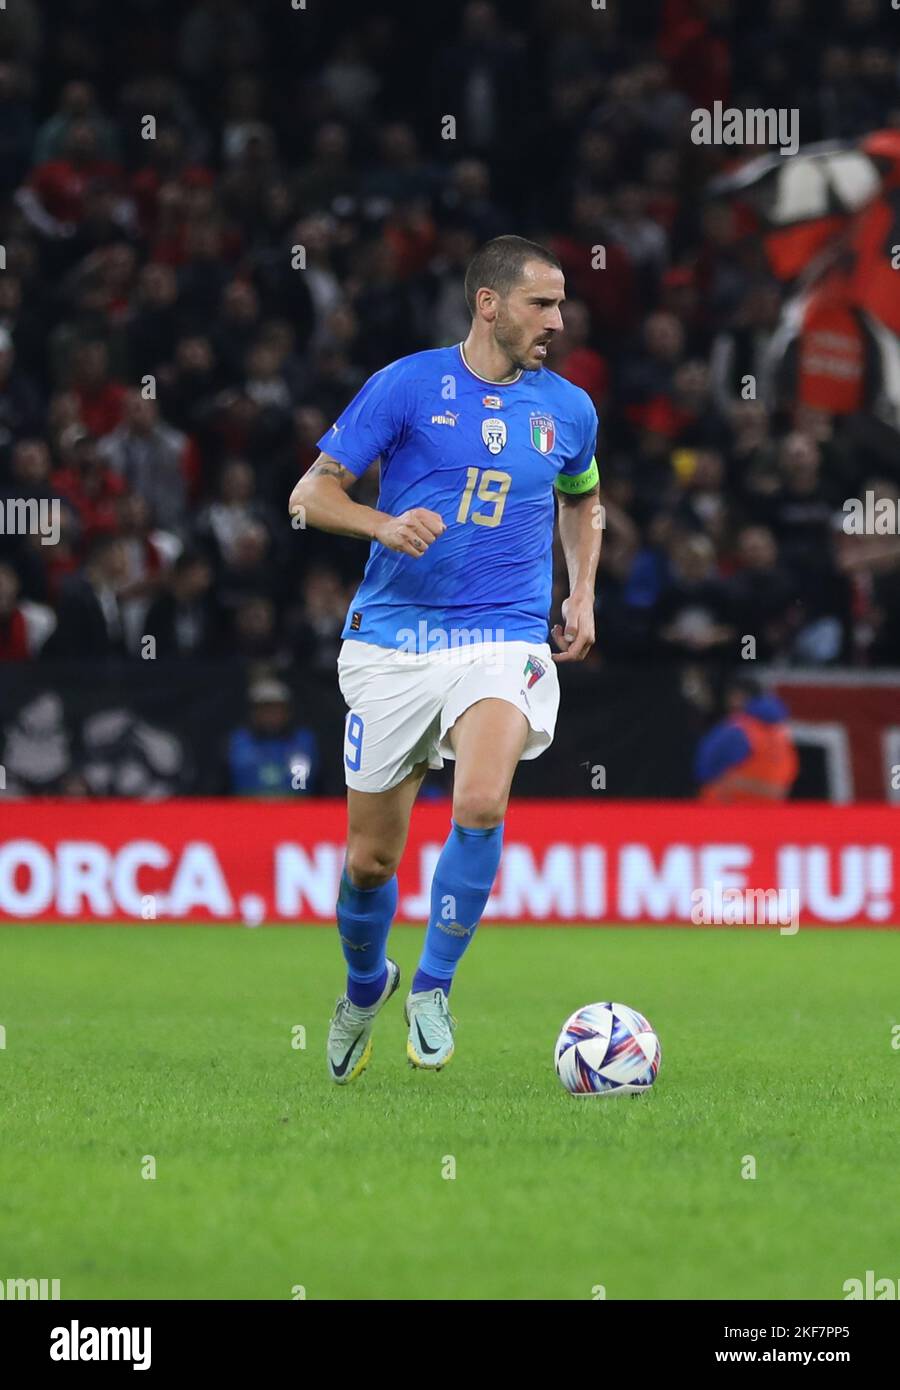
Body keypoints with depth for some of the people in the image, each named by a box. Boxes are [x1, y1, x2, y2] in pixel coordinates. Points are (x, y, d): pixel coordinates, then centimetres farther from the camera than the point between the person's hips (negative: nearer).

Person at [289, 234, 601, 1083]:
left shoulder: (567, 409, 8)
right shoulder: (406, 386, -3)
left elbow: (582, 500, 30)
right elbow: (311, 495, -1)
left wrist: (582, 595, 15)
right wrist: (385, 525, -19)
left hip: (504, 639, 1)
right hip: (394, 638, -1)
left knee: (481, 806, -28)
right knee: (370, 858, 5)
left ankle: (434, 984, -9)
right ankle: (365, 986, 36)